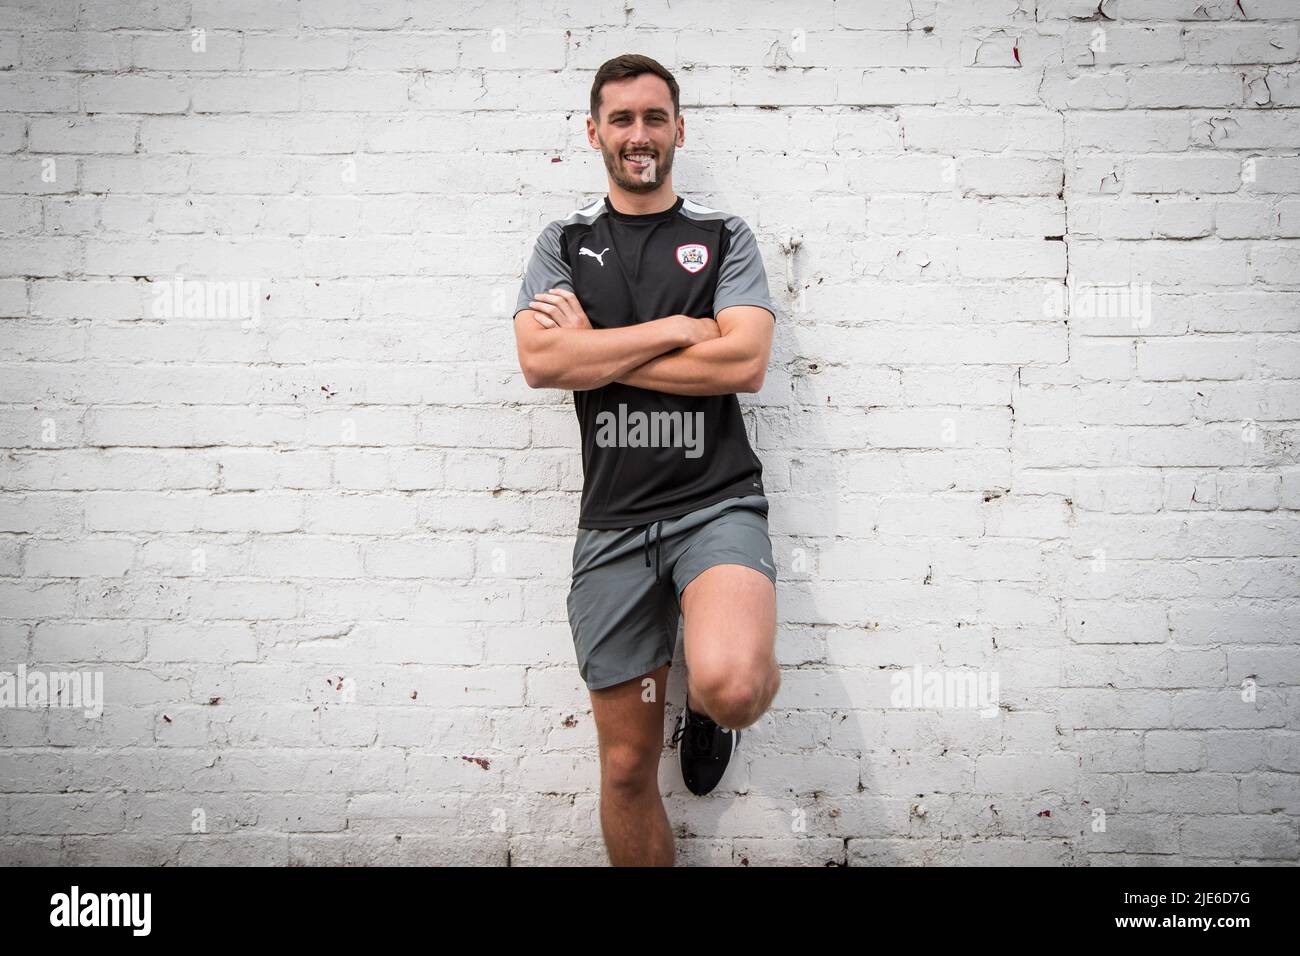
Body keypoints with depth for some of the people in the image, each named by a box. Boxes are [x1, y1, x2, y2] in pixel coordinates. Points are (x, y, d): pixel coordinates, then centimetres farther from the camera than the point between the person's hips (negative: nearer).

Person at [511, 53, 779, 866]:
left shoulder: (725, 238, 6)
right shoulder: (564, 244, 10)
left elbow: (744, 363, -11)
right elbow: (540, 362, -8)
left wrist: (594, 352, -8)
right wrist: (678, 327, -9)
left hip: (717, 502, -2)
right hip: (613, 520, 2)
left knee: (731, 686, -31)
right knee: (628, 765, 8)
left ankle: (710, 703, 7)